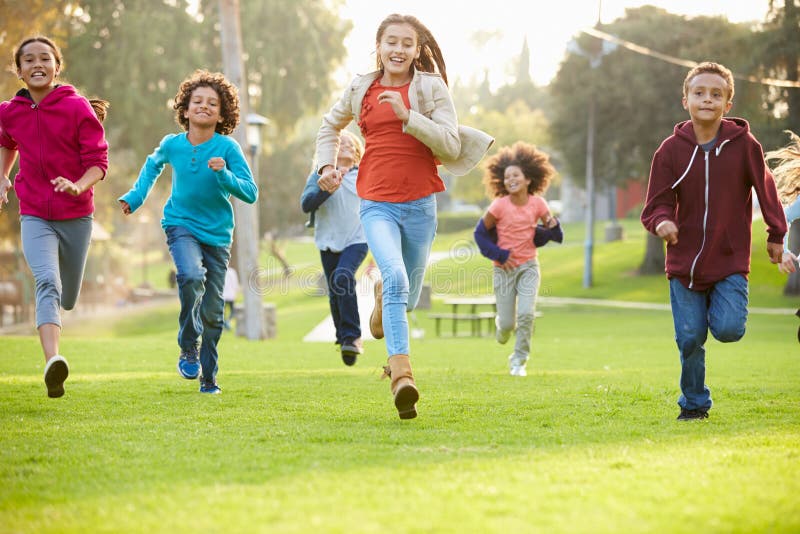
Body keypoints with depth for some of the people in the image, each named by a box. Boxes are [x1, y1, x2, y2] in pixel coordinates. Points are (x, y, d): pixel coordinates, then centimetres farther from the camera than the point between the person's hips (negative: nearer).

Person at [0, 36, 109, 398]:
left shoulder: (78, 108, -8)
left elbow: (98, 161, -10)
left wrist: (78, 186, -28)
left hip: (76, 216, 0)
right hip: (34, 216, 0)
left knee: (67, 297, 12)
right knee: (47, 282, -24)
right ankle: (53, 362, -40)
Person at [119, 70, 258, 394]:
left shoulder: (227, 148, -11)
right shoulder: (172, 144, -5)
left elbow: (251, 193, -13)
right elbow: (153, 164, 20)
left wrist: (223, 176, -28)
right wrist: (136, 196, 9)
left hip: (217, 233, 0)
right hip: (180, 225, 0)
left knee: (212, 312, 5)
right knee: (191, 275, -32)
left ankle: (208, 377, 24)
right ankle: (188, 349, -13)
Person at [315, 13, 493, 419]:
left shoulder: (431, 88, -1)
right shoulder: (360, 89, 7)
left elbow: (452, 146, -11)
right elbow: (330, 125, 27)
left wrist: (407, 116, -20)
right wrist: (326, 165, 12)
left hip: (419, 203, 1)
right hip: (376, 205, -1)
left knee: (405, 296, 15)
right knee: (395, 275, -27)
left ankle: (383, 296, 54)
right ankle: (401, 374, -32)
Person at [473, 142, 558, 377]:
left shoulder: (537, 203, -5)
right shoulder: (499, 205, -11)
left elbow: (550, 231, 7)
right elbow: (480, 232, -2)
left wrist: (552, 226, -17)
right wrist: (498, 255, -9)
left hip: (529, 267, 1)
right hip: (505, 268, -1)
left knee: (526, 314, -17)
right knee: (507, 323, -2)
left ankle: (519, 360, 0)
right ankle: (501, 326, 38)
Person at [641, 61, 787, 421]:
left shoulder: (744, 144, -6)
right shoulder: (671, 149, -4)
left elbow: (765, 189, 9)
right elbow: (656, 204, -3)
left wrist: (776, 235, 17)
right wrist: (662, 222, -26)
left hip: (731, 260, -1)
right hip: (685, 262, 1)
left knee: (728, 329, -16)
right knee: (689, 338, 1)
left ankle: (720, 310, 20)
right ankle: (694, 404, 21)